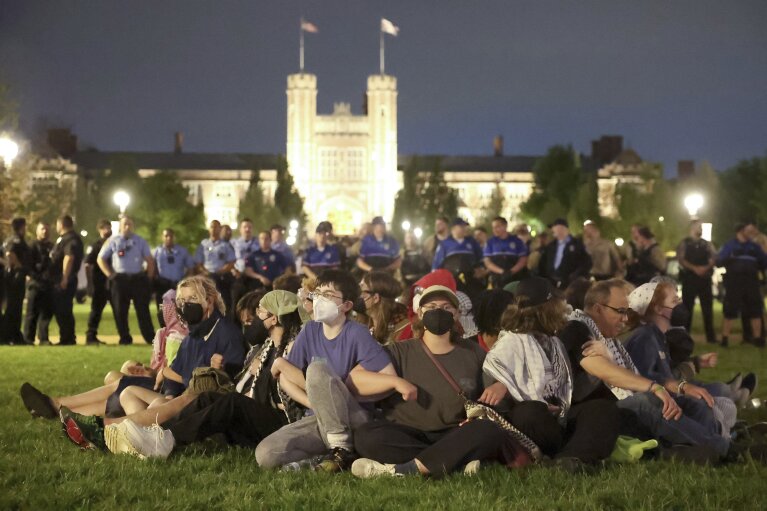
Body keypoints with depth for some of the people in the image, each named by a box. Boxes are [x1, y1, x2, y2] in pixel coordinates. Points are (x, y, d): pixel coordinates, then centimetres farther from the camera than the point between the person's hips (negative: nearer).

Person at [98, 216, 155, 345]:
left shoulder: (140, 241, 10)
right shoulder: (112, 241, 8)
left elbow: (150, 261, 10)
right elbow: (101, 259, 9)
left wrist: (148, 278, 2)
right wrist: (110, 275, -1)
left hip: (138, 278, 0)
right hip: (119, 279, 0)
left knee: (143, 310, -2)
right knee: (120, 310, 0)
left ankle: (150, 338, -1)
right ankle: (125, 338, 9)